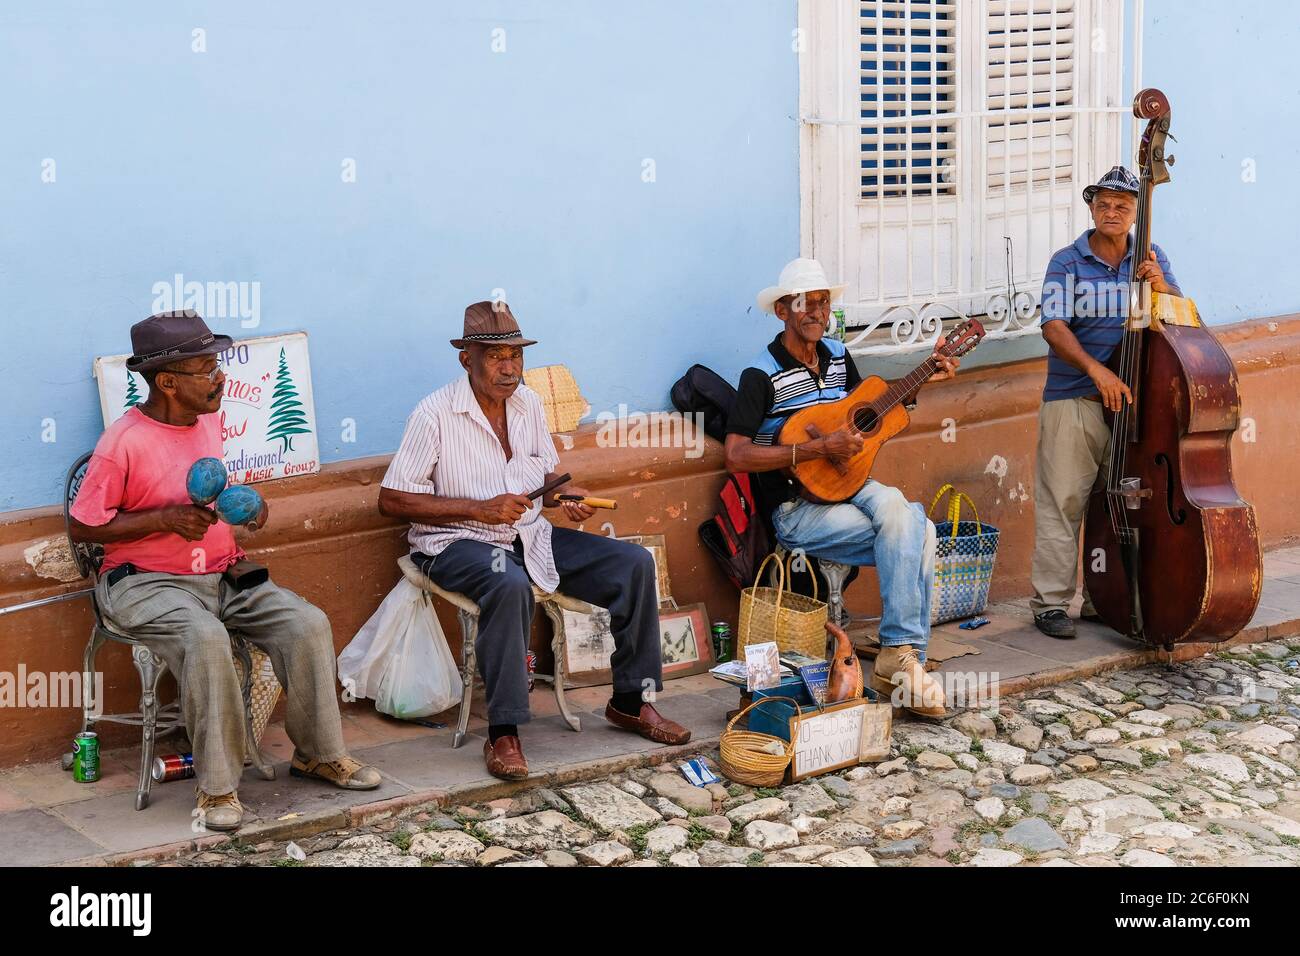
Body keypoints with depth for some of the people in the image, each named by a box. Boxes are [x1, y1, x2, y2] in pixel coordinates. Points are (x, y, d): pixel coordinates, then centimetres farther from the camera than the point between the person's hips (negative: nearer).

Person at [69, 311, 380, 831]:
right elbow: (84, 526, -12)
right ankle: (217, 785, -25)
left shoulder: (210, 421, 8)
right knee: (206, 639, -37)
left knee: (309, 624, -13)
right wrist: (166, 519, -20)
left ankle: (319, 753, 4)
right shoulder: (124, 442, -16)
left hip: (222, 574, 7)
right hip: (146, 583, -7)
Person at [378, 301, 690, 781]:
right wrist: (480, 509, -19)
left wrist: (567, 494, -5)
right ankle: (503, 734, -31)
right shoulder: (436, 413, -12)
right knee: (510, 584, -40)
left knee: (635, 563, -6)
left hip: (528, 535, 7)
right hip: (456, 542, -7)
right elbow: (392, 499, -14)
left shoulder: (528, 403, 7)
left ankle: (631, 701, 4)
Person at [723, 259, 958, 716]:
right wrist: (819, 448, -23)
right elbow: (736, 456, -20)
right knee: (913, 533, -24)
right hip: (798, 509, -6)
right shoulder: (762, 375, -10)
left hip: (848, 487, 6)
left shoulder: (837, 355, 12)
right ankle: (902, 656, -15)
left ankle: (899, 660, -21)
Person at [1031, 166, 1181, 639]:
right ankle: (1050, 603, 1)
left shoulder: (1151, 259, 9)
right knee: (1062, 502, -5)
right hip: (1073, 400, -3)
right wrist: (1097, 371, -26)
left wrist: (1160, 285, -17)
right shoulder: (1067, 262, -2)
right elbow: (1054, 327, -12)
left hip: (1130, 399, 4)